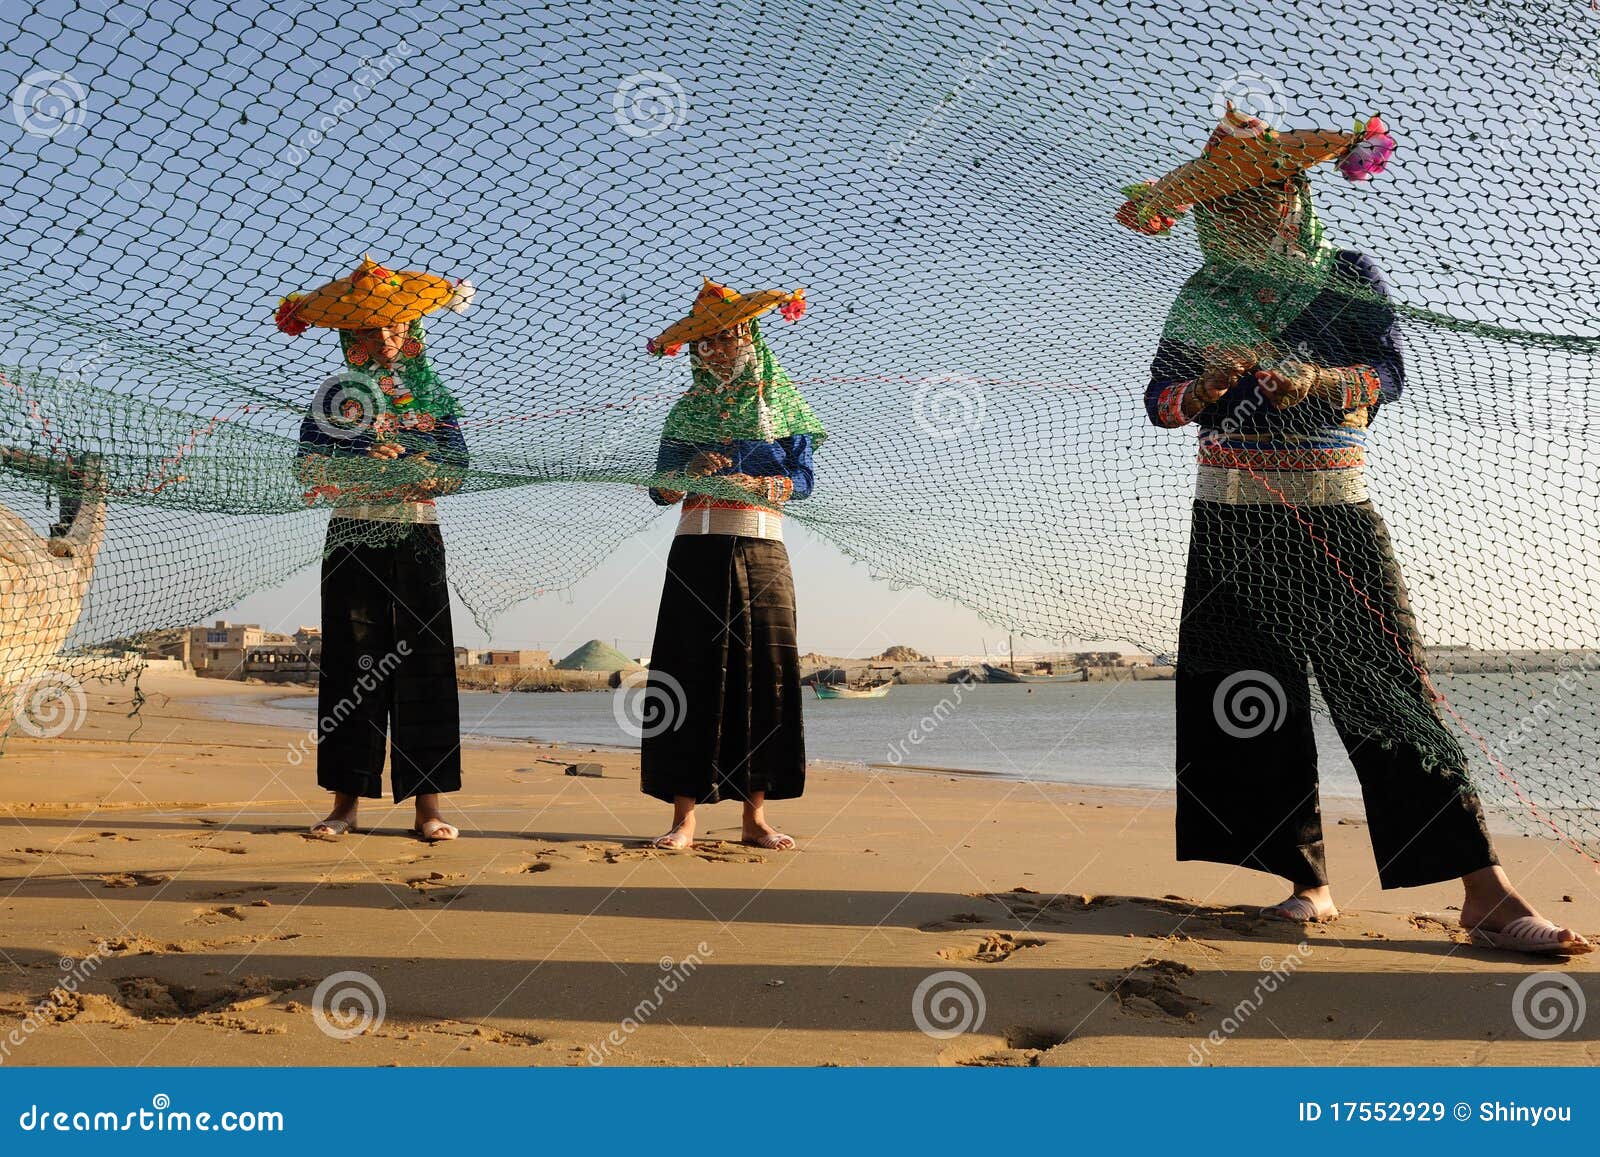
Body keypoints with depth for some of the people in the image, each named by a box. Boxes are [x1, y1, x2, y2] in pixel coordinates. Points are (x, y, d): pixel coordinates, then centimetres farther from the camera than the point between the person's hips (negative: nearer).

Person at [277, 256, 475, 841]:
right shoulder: (336, 391, 9)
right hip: (354, 537, 0)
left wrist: (409, 472, -16)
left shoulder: (431, 390, 10)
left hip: (418, 537, 0)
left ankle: (427, 804, -1)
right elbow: (309, 466, -3)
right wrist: (368, 465, -17)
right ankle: (346, 801, 5)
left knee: (423, 663, -3)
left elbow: (455, 468, 1)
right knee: (352, 664, 0)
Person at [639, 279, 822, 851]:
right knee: (692, 674, -6)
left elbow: (804, 478, 4)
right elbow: (662, 490, 9)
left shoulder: (781, 401, 12)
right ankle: (684, 816, -4)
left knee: (764, 674, -3)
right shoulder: (687, 408, 14)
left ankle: (755, 814, 3)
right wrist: (690, 472, -11)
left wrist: (754, 483, -12)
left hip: (762, 550, 0)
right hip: (698, 550, 0)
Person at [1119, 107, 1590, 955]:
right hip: (1232, 514, 2)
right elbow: (1160, 400, 3)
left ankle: (1485, 893, -8)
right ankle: (1308, 880, 10)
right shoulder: (1203, 296, 10)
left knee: (1388, 685, -8)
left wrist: (1313, 381, -26)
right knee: (1249, 700, 0)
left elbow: (1389, 372, -7)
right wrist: (1205, 388, -19)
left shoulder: (1350, 274, 6)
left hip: (1335, 510, -2)